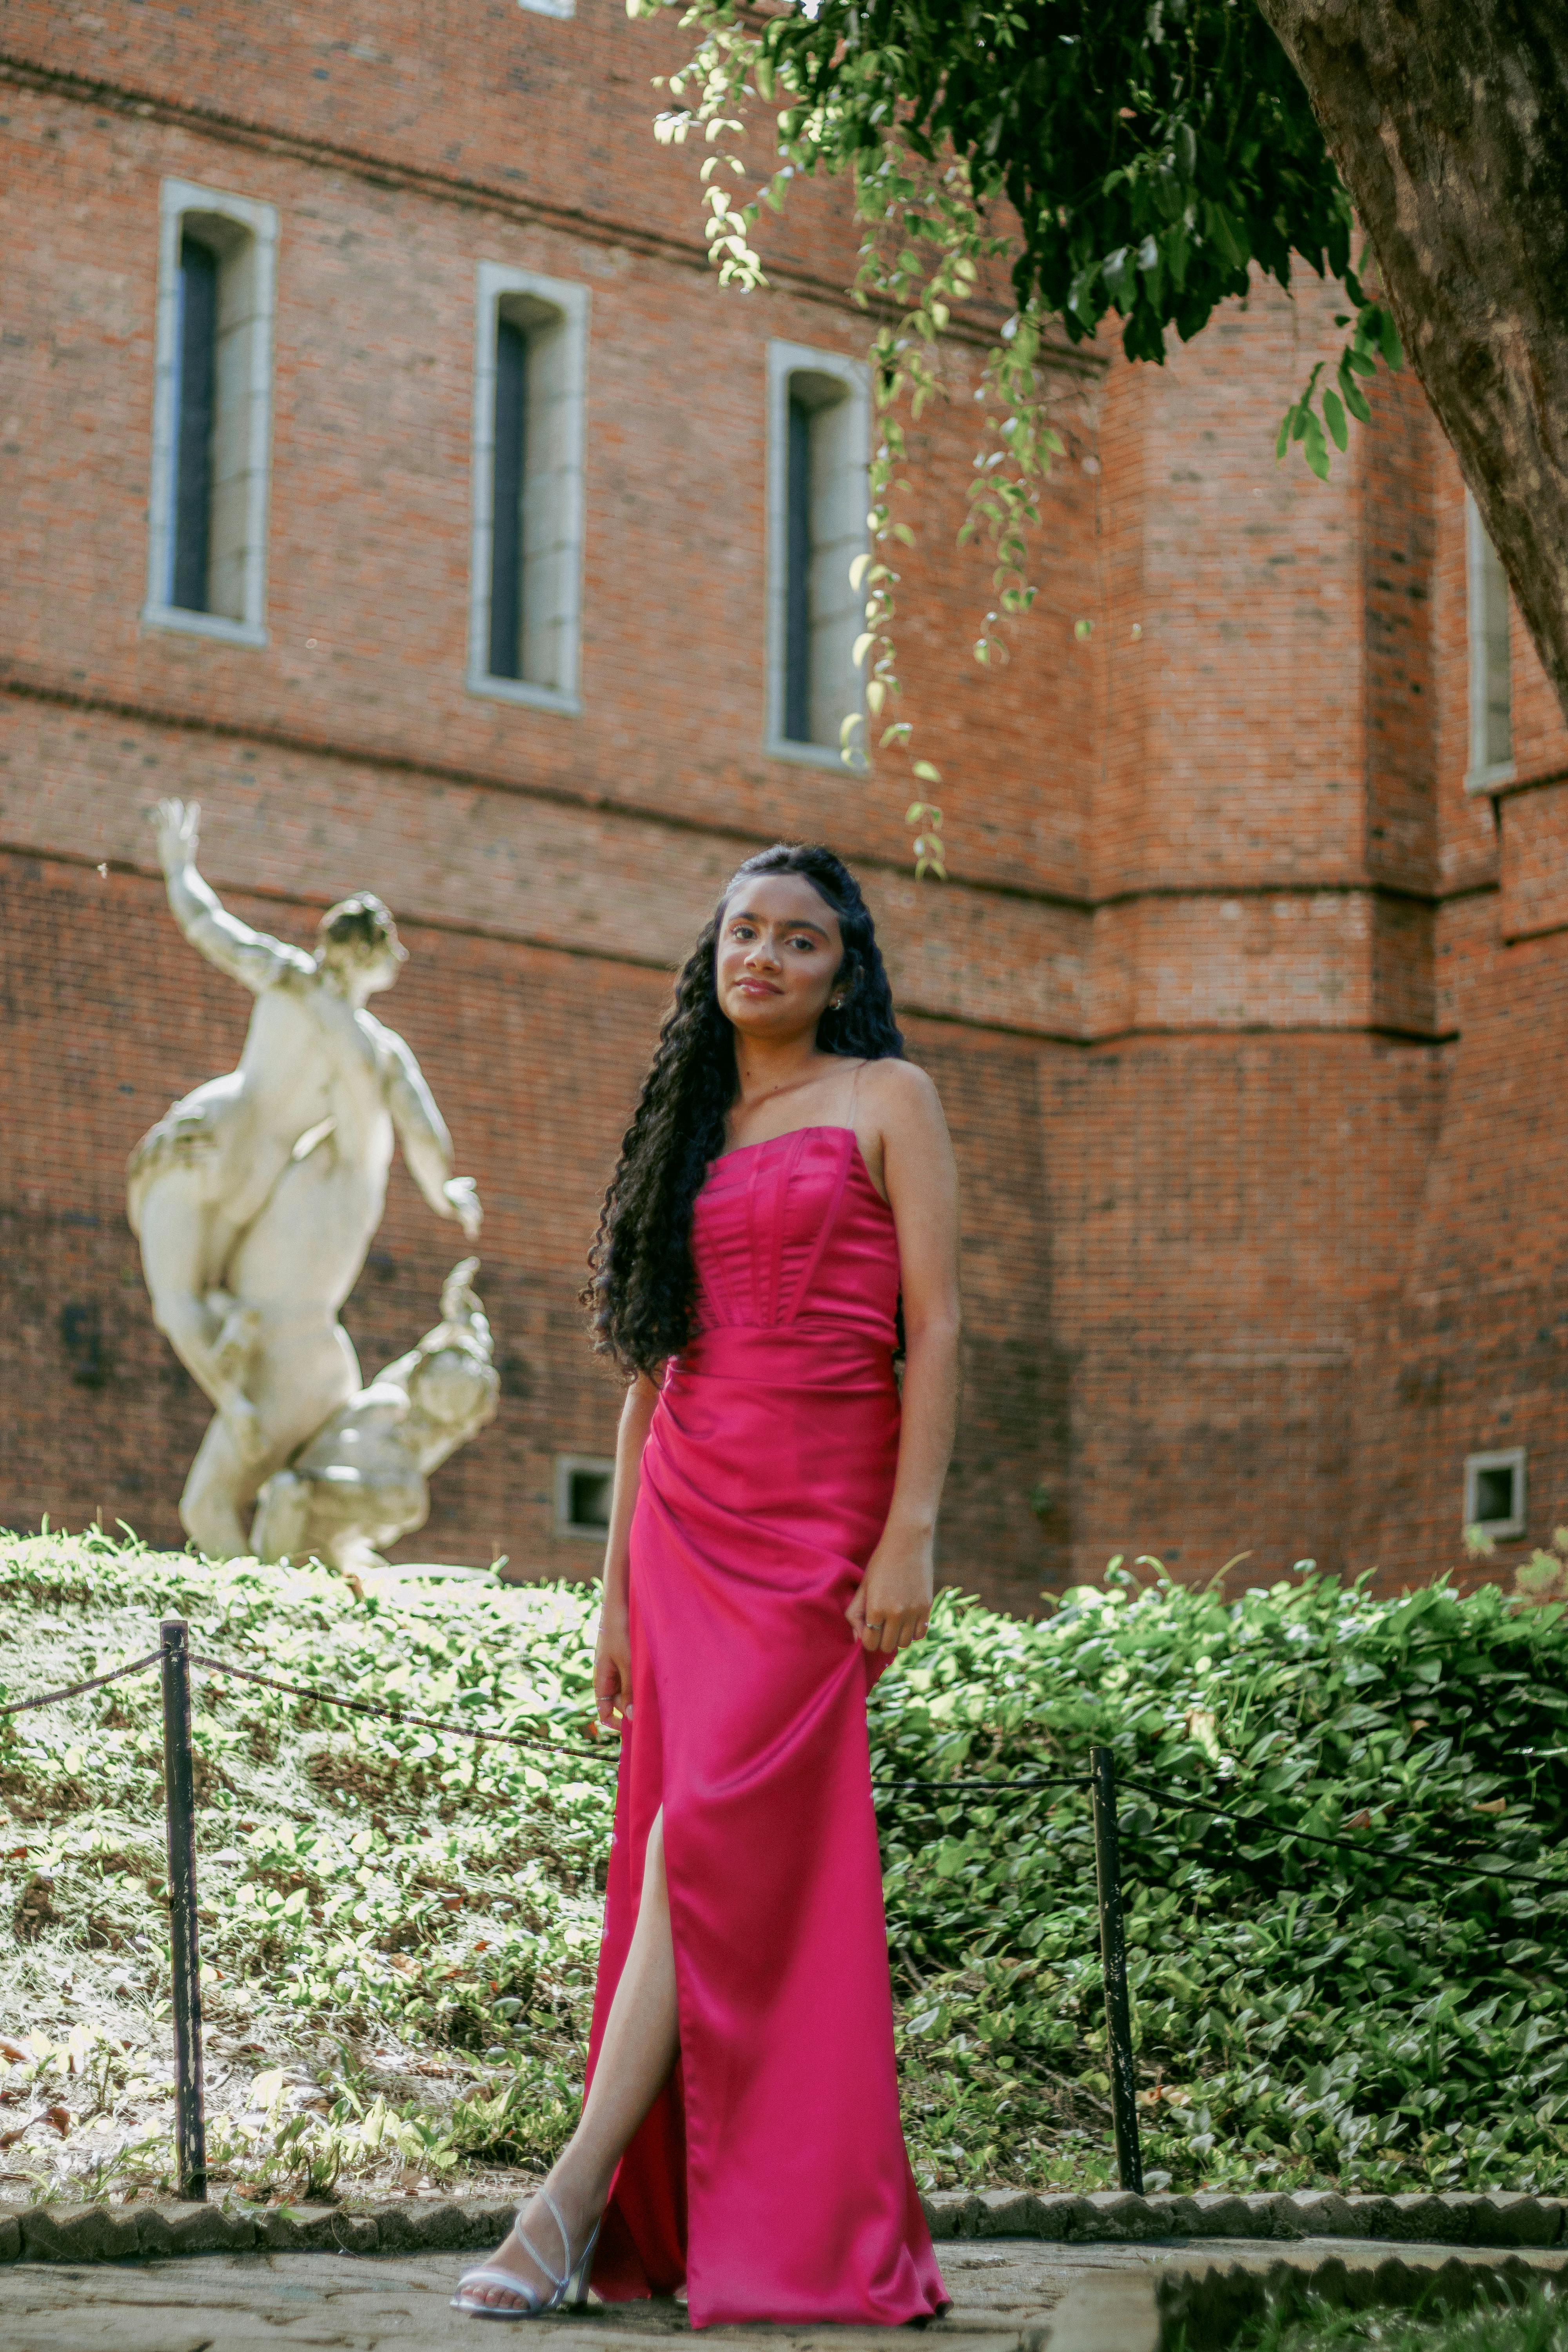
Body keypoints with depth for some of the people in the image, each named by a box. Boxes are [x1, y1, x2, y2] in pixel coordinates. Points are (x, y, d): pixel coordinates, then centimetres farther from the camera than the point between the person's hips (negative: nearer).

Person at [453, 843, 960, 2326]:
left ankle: (576, 2203, -16)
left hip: (817, 1519, -5)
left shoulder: (885, 1101, 4)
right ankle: (690, 2223, 5)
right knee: (691, 1847, 1)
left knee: (711, 1840, -14)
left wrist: (912, 1533, -14)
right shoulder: (690, 1128, 19)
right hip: (685, 1515, 5)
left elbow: (936, 1325, -3)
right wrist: (617, 1586, 13)